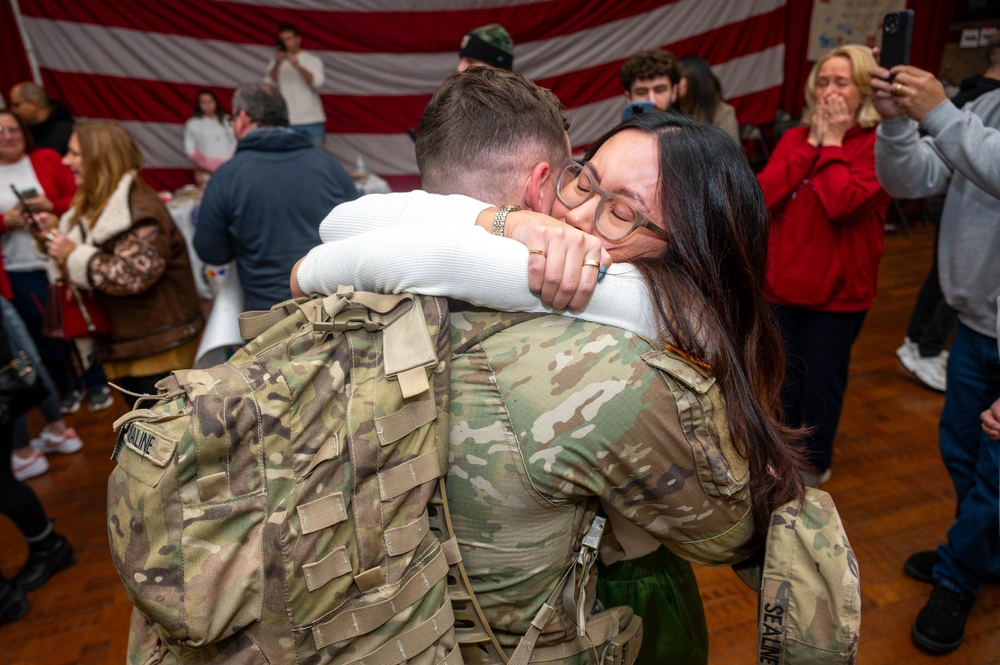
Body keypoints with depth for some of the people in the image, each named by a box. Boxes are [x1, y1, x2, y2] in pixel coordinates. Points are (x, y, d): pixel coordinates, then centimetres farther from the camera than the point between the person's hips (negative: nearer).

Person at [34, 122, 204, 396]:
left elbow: (133, 276, -29)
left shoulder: (139, 209, -18)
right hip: (126, 345, 10)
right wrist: (56, 230, 8)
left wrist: (72, 254, -21)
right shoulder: (94, 204, 13)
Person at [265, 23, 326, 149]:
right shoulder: (275, 62, 9)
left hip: (313, 121, 0)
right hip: (287, 123, 0)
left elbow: (317, 83, -10)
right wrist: (278, 64, -14)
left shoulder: (313, 60, 6)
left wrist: (297, 65, -22)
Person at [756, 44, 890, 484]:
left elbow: (844, 204, -24)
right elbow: (763, 196, -10)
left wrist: (832, 143, -14)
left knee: (823, 382, 10)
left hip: (838, 289, -3)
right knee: (782, 378, 15)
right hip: (781, 283, 4)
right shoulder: (794, 138, 5)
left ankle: (815, 462, 33)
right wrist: (811, 143, -11)